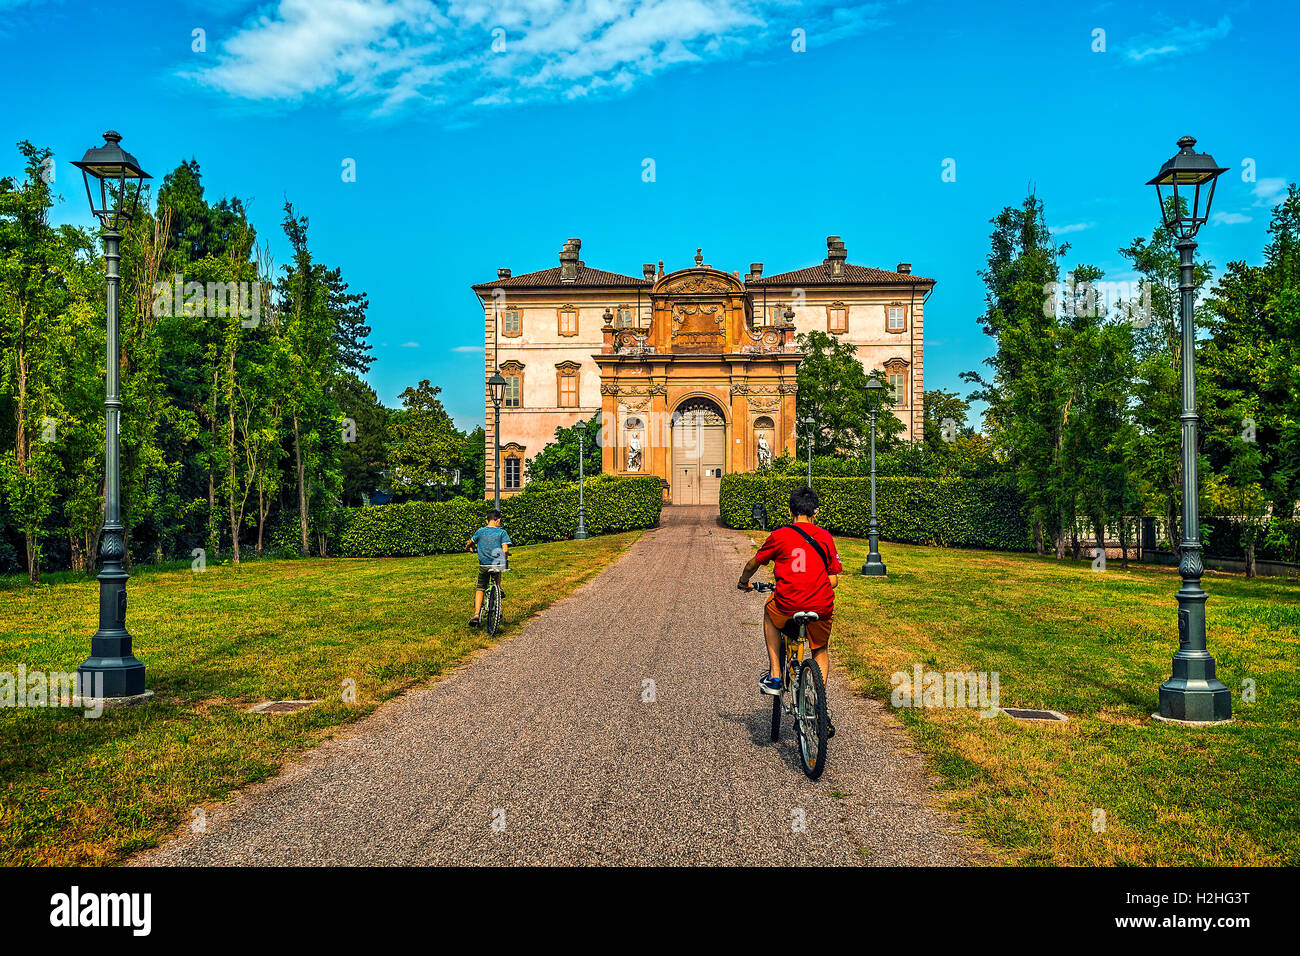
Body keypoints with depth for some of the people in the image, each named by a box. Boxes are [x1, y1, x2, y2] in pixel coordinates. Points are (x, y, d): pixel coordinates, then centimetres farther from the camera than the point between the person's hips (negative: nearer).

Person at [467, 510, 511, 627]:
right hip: (497, 564, 0)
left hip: (483, 565, 0)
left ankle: (477, 614, -4)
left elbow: (468, 545, 15)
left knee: (480, 589, 10)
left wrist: (470, 548, 38)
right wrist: (505, 559, 9)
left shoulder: (480, 531, 4)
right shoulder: (502, 532, -3)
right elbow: (505, 550, -12)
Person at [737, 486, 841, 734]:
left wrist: (744, 581, 37)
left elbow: (754, 562, 16)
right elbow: (833, 580, 10)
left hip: (788, 605, -2)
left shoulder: (780, 535, 3)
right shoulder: (825, 537, 9)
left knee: (770, 612, 32)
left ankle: (774, 676, 25)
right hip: (822, 607, 2)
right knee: (821, 651, 29)